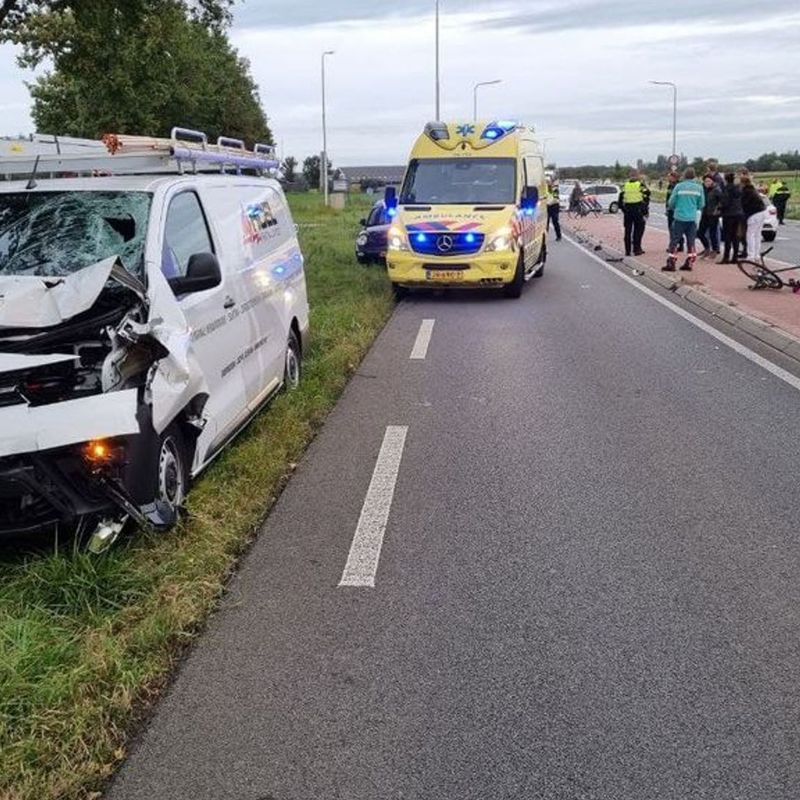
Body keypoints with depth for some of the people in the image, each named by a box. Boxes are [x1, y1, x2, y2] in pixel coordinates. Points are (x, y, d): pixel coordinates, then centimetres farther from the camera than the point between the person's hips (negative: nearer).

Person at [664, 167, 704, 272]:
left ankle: (671, 264, -1)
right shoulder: (699, 187, 2)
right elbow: (701, 205, 6)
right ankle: (689, 263, 13)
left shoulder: (679, 186, -6)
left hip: (680, 217, -3)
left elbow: (671, 202, -3)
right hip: (692, 218, 3)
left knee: (674, 240, 2)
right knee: (691, 241, 12)